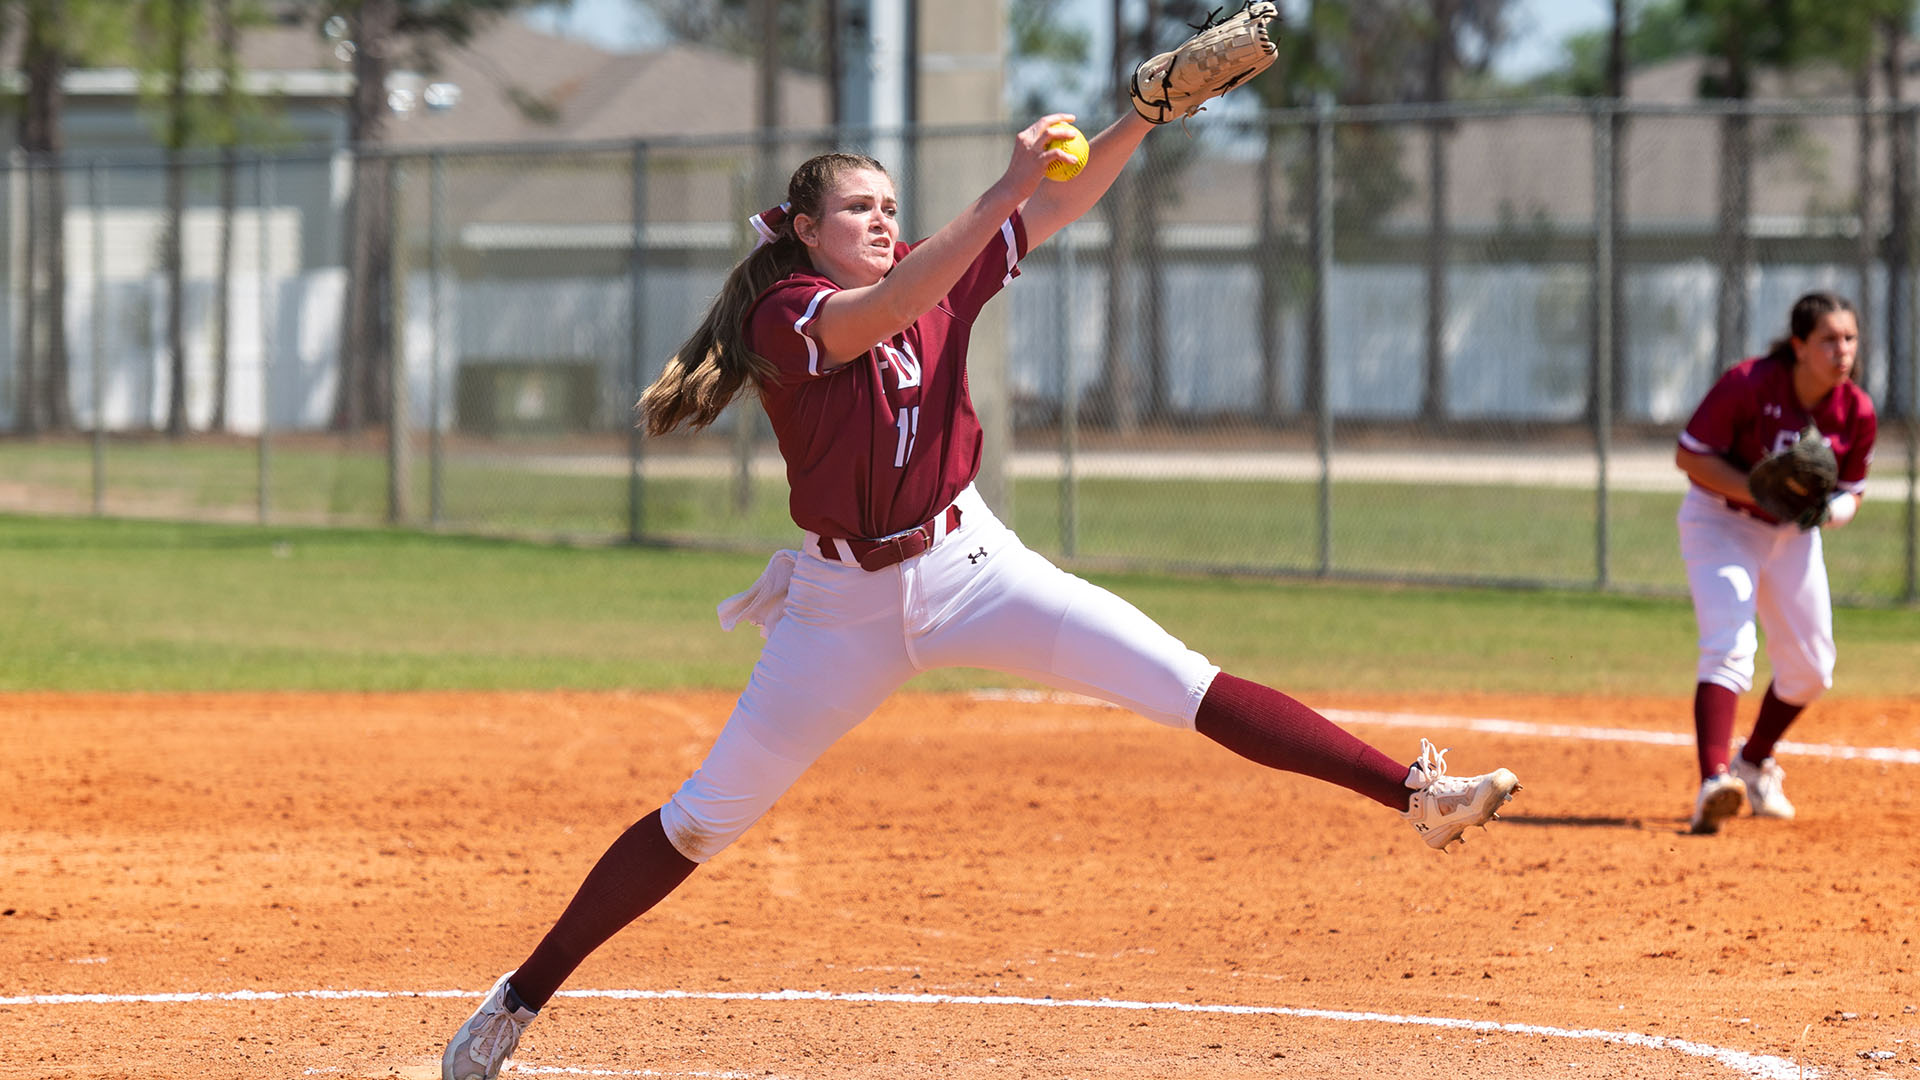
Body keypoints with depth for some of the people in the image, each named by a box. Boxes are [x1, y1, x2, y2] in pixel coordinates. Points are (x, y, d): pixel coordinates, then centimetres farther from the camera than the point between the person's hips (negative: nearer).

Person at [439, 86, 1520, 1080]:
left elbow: (1063, 203, -2)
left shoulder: (941, 277, 2)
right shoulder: (785, 315, -14)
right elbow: (883, 311, -34)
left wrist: (1148, 112, -19)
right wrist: (1004, 189, -42)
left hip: (968, 566, 3)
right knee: (705, 817, 2)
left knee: (1179, 680, -12)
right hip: (843, 603, -3)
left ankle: (1413, 792, -18)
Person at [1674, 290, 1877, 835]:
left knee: (1810, 669, 11)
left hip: (1793, 535, 6)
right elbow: (1689, 454, -21)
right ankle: (1713, 783, -38)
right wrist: (1762, 493, -31)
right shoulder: (1749, 384, -26)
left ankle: (1754, 763, 38)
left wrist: (1839, 507, -23)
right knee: (1730, 650, -25)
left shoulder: (1856, 412, -13)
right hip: (1720, 522, -6)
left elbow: (1851, 489, 2)